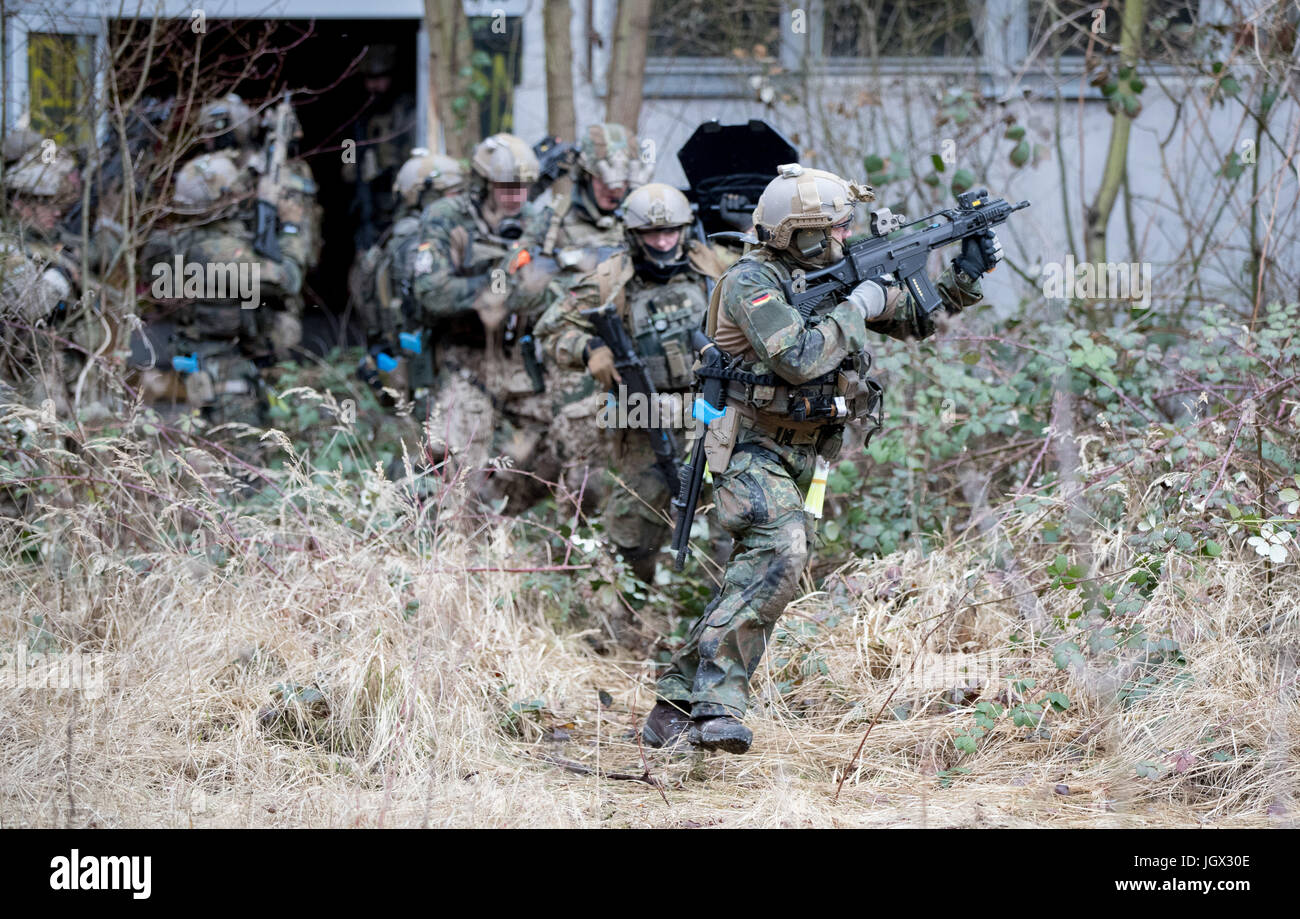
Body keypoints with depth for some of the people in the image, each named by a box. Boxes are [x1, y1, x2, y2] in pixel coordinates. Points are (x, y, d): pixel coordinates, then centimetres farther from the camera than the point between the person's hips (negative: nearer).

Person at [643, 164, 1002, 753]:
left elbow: (910, 319, 16)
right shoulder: (751, 282, -16)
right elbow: (799, 359, -29)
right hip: (750, 448, -9)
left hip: (796, 455, 9)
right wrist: (857, 307, -17)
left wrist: (965, 275, 2)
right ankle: (717, 703, -31)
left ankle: (677, 704, 12)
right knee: (779, 554, -28)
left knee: (757, 573, 7)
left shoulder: (831, 276, 10)